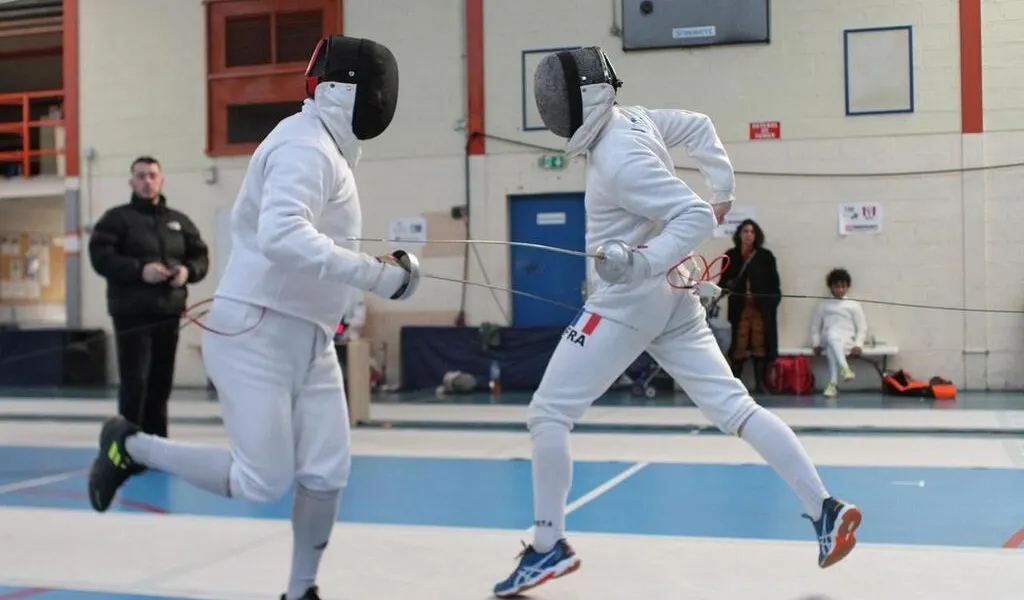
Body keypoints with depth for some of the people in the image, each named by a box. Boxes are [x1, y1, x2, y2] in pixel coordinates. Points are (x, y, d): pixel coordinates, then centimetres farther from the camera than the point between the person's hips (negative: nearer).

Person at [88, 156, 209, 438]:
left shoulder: (179, 220, 14)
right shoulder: (117, 217, 0)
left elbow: (201, 256, 14)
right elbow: (101, 256, -10)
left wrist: (188, 271, -9)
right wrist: (140, 269, -22)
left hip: (168, 312, 5)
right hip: (132, 313, -4)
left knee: (161, 383, 10)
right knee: (135, 383, -9)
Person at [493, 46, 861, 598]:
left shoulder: (620, 160, -22)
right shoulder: (629, 118, 5)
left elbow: (695, 217, -25)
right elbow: (698, 126, 18)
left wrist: (643, 262, -35)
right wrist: (723, 189, 21)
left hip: (629, 302, -9)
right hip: (668, 298, 9)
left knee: (547, 415, -2)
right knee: (734, 408, 7)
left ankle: (548, 547, 5)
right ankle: (825, 510, 5)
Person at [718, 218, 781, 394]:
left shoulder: (765, 256, 4)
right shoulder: (731, 255, 5)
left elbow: (774, 281, 3)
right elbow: (724, 280, 5)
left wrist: (774, 301, -5)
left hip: (762, 307, 0)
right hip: (739, 307, 0)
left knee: (760, 343, 2)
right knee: (739, 344, -1)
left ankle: (760, 382, 7)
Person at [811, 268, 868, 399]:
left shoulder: (854, 305, 13)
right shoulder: (823, 305, 19)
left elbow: (862, 328, 9)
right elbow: (815, 327, 18)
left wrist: (858, 345, -8)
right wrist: (816, 344, 1)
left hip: (846, 340, -1)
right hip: (827, 340, 1)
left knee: (832, 349, -40)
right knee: (831, 335, -39)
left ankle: (833, 384, -51)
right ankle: (844, 368, -60)